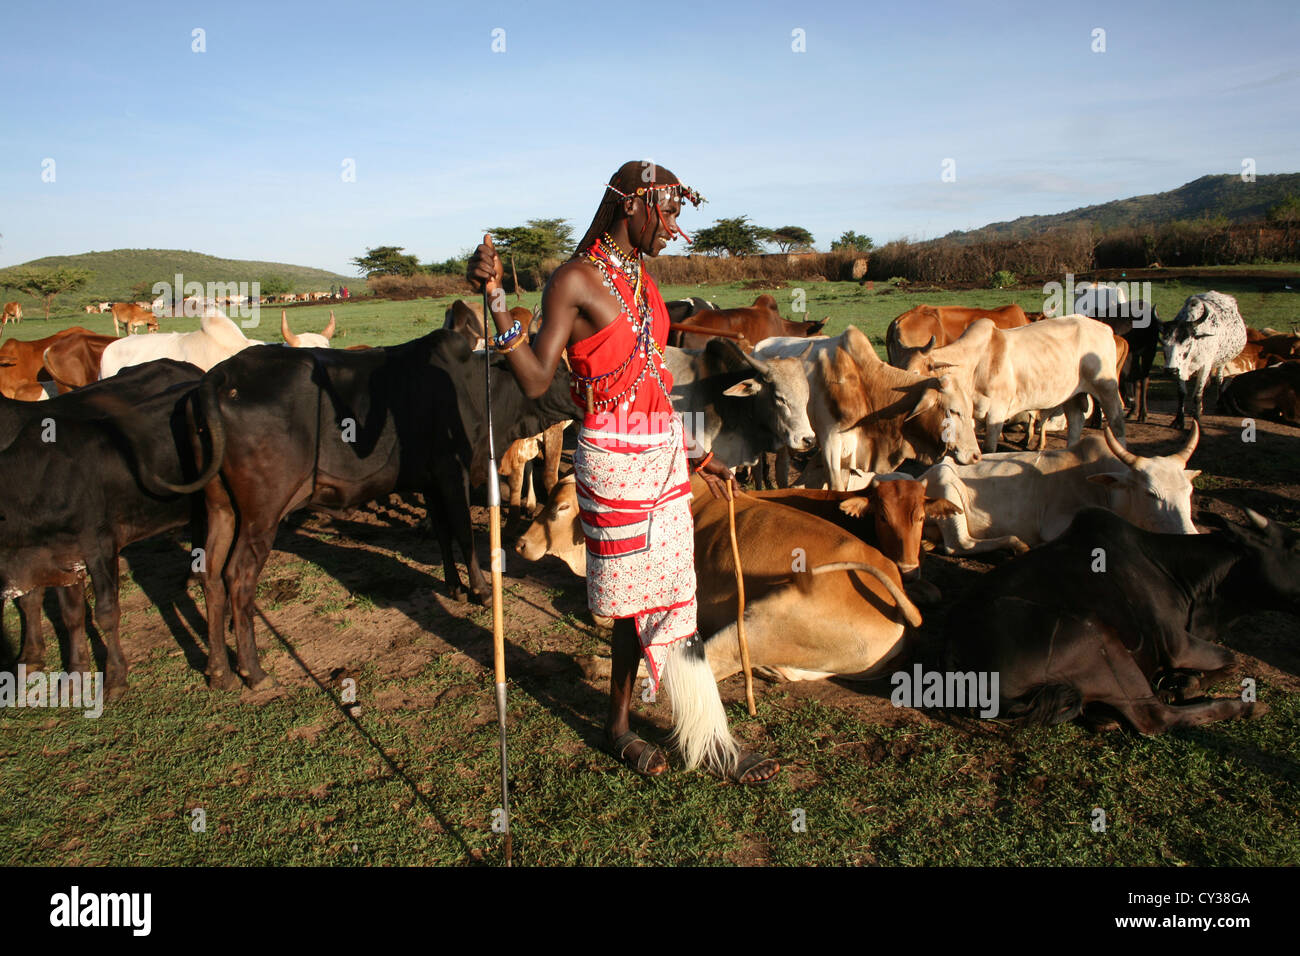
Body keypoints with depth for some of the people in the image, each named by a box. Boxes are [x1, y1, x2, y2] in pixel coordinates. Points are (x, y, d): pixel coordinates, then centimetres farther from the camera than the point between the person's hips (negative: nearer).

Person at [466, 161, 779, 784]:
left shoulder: (641, 278, 12)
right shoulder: (575, 281, -11)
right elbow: (535, 380, -18)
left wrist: (696, 457, 19)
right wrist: (496, 299, -27)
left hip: (665, 452, 8)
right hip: (613, 458, -8)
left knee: (661, 595, 12)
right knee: (639, 599, 1)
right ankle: (620, 726, 23)